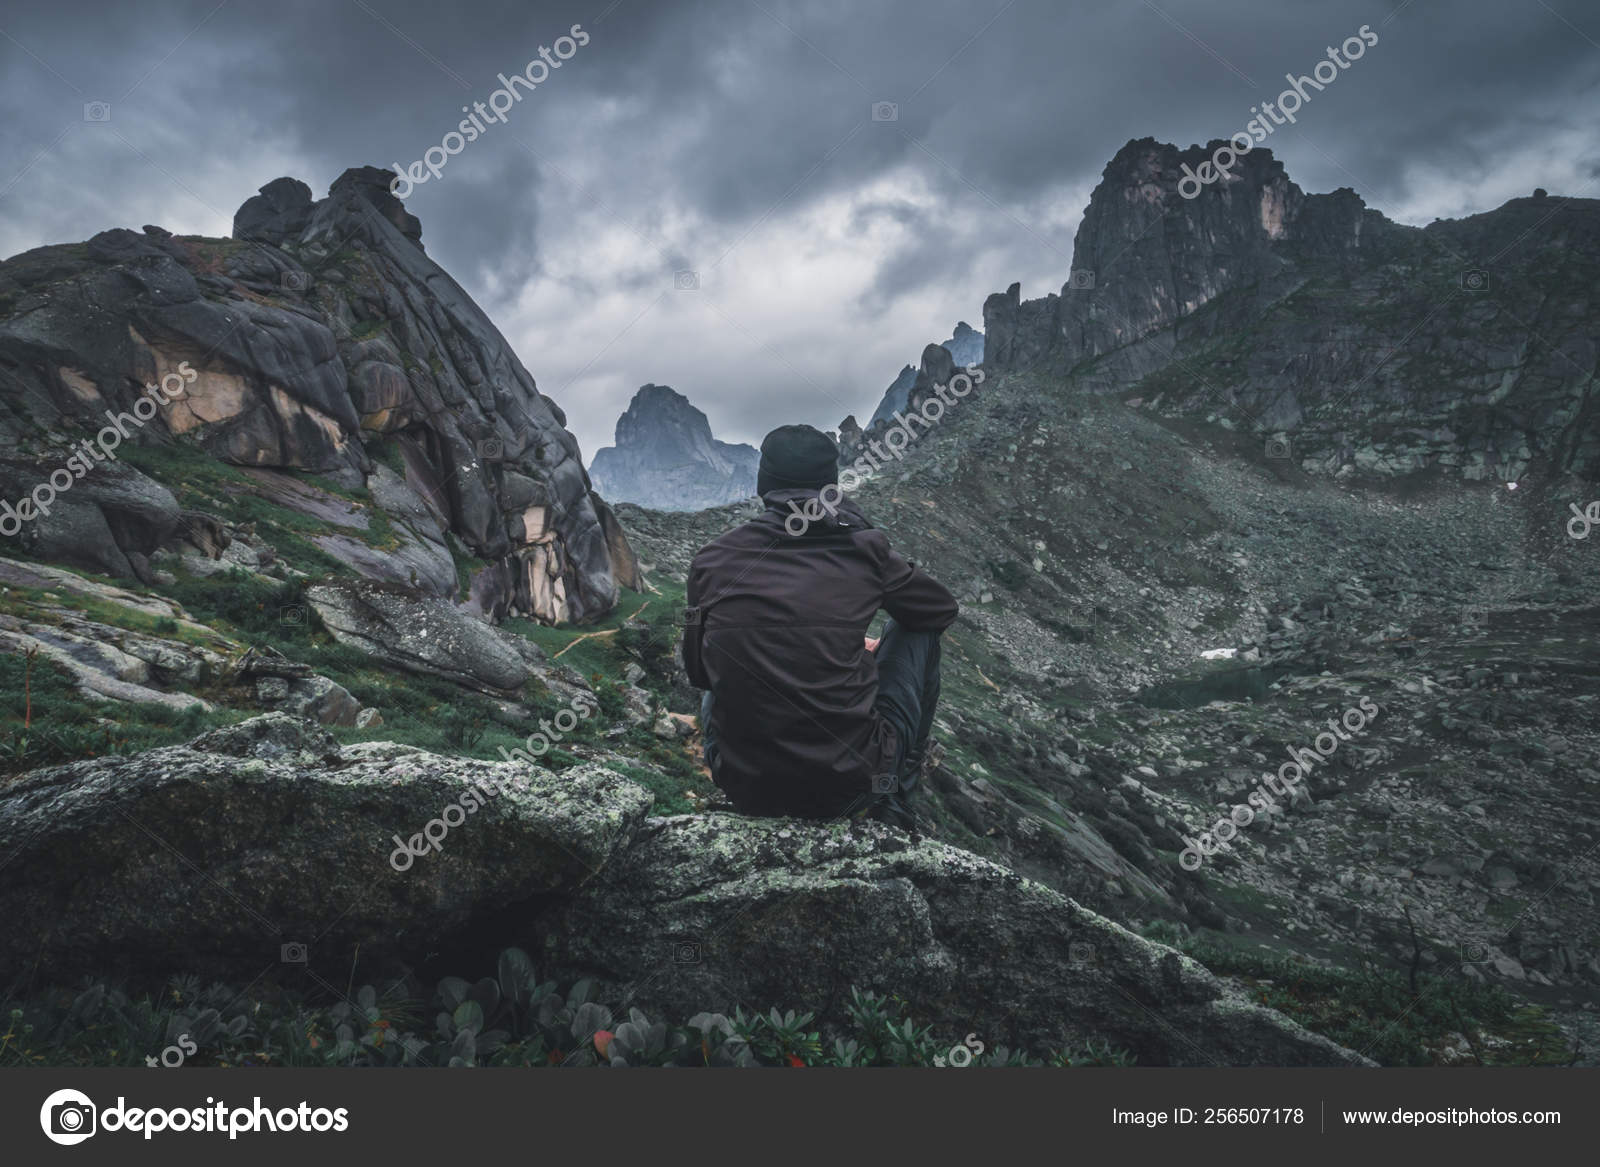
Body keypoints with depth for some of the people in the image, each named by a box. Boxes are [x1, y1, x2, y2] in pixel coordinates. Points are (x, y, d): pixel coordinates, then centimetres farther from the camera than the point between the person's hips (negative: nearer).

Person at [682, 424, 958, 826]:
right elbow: (943, 609, 14)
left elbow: (697, 672, 12)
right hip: (853, 787, -3)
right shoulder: (863, 550, -6)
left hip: (746, 793, 3)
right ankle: (896, 794, 25)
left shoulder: (712, 559, -2)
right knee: (919, 631, 21)